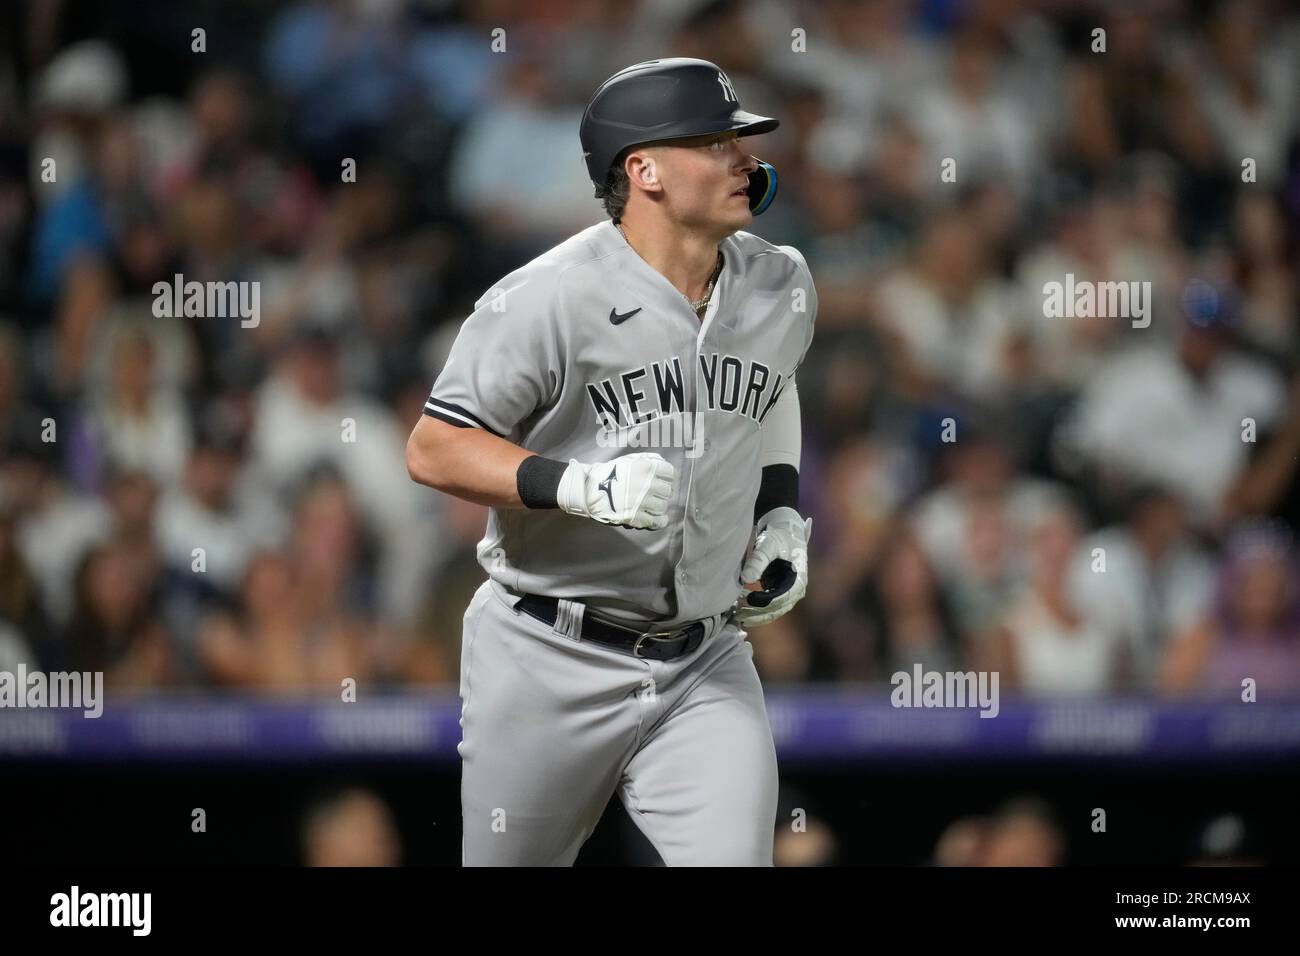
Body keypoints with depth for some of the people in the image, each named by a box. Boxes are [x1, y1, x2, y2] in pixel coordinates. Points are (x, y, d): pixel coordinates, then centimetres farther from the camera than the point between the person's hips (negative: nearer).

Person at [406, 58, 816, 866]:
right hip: (550, 667, -4)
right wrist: (580, 485, -27)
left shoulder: (782, 290, 4)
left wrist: (781, 513, 12)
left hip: (705, 671, 4)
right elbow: (433, 450, -13)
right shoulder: (548, 300, -15)